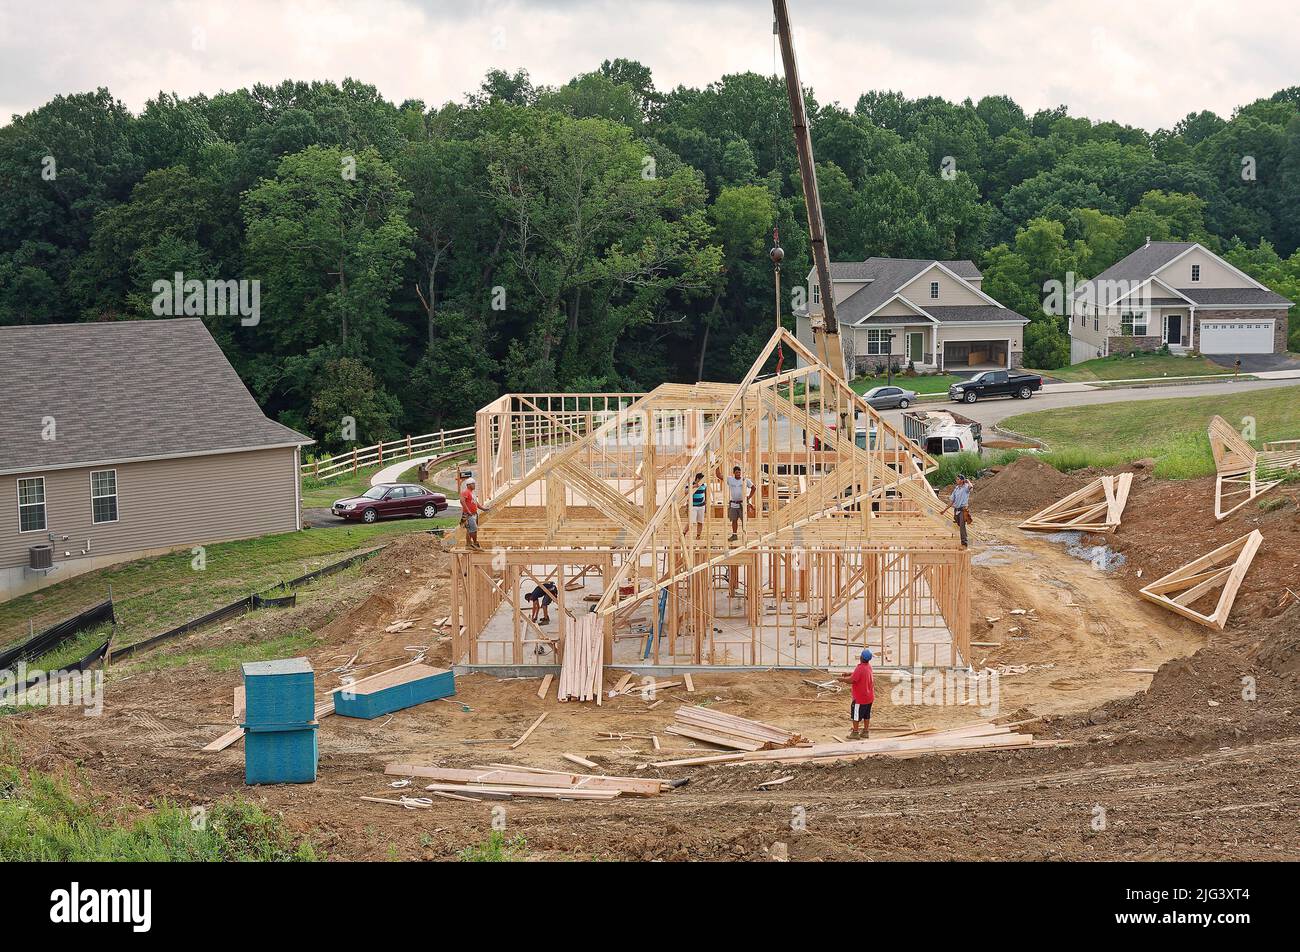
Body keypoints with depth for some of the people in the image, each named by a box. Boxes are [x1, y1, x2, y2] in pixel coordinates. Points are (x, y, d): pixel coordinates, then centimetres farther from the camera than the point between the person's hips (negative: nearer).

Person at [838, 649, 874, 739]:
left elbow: (851, 680, -26)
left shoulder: (860, 668, -26)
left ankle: (855, 732, 10)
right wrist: (848, 674, 8)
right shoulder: (868, 666, 3)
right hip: (869, 697, 8)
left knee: (856, 715, 4)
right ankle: (866, 731, 24)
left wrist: (842, 679, -9)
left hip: (860, 698, -8)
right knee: (866, 715, 17)